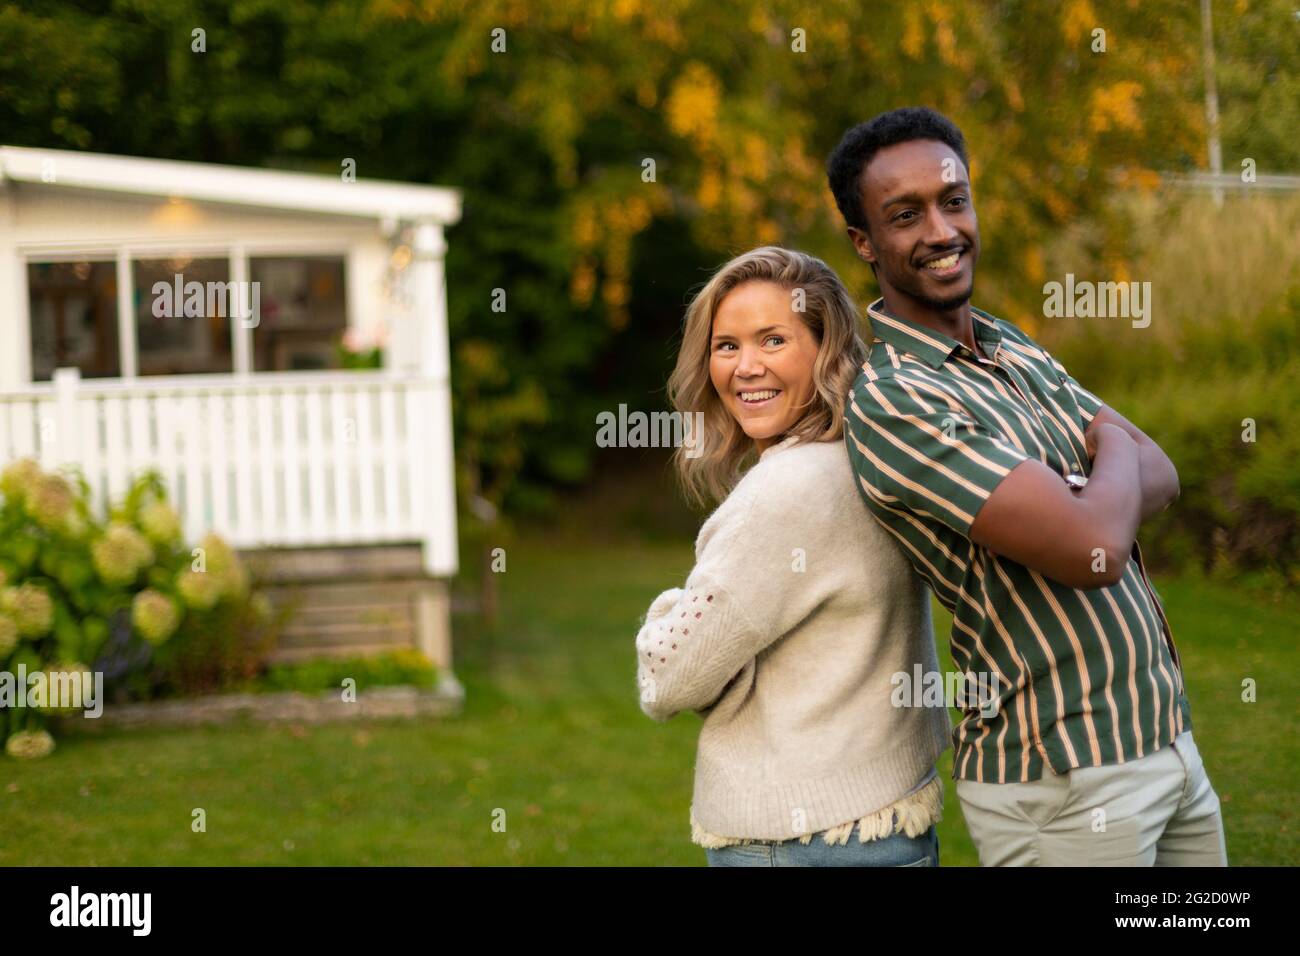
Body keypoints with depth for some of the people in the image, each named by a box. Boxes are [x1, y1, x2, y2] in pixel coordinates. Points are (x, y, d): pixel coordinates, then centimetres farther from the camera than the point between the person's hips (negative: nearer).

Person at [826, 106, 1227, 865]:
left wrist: (1081, 504, -17)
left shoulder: (1014, 348, 11)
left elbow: (1162, 477, 5)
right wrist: (1114, 454, -4)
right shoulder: (888, 403, -19)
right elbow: (1092, 550, -25)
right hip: (1061, 783, -8)